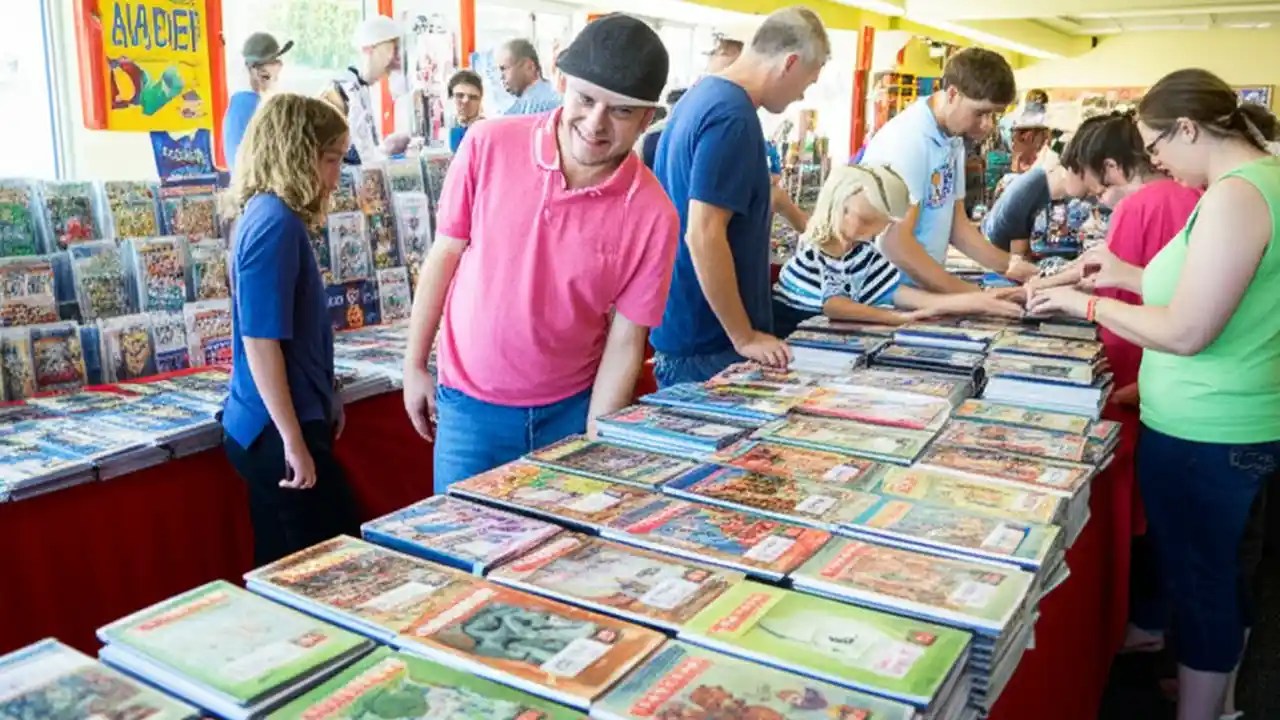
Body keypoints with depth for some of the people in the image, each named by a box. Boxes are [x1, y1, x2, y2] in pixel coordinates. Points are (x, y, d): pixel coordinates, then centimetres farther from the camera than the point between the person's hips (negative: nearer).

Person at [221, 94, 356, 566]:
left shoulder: (266, 216, 11)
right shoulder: (276, 223, -17)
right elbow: (260, 342, -21)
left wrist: (325, 399, 24)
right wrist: (294, 441, -20)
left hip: (267, 429, 9)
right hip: (278, 432, -9)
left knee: (285, 574, 16)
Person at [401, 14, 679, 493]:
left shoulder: (653, 214, -14)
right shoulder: (487, 146, -12)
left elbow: (625, 339, -9)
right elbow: (444, 256, -1)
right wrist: (414, 365, 3)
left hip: (571, 408, 0)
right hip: (470, 404, 1)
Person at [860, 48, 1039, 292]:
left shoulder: (953, 139, 7)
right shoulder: (906, 139, -18)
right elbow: (896, 243, -22)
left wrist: (1009, 264, 5)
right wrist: (973, 294, -21)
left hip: (924, 286, 7)